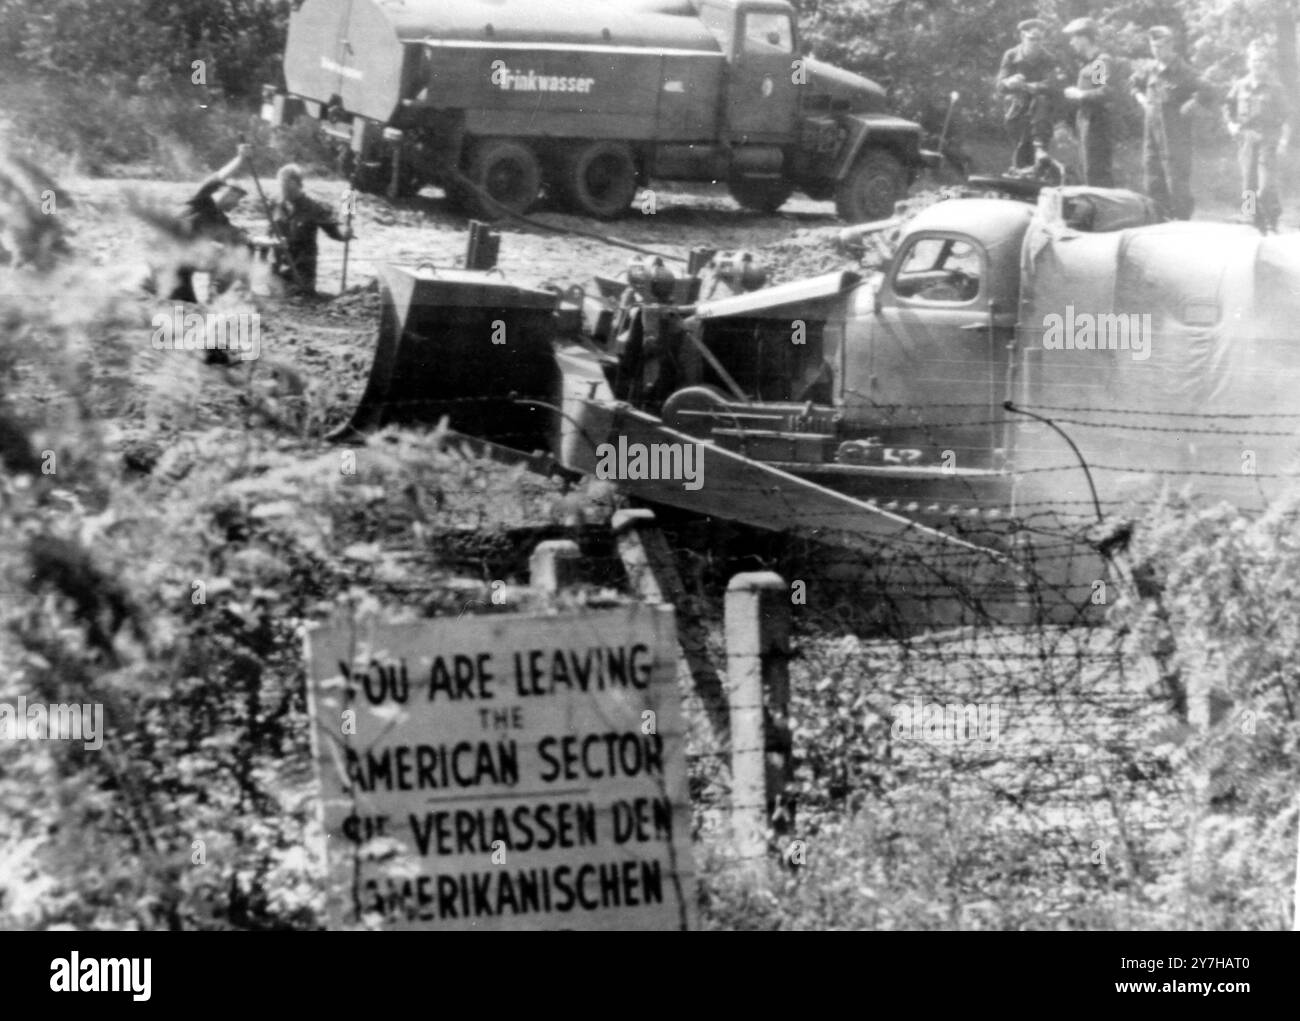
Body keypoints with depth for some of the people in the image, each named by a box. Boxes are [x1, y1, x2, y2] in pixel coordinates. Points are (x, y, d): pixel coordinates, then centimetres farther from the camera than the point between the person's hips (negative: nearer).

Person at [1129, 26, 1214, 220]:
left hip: (1175, 137, -7)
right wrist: (1142, 100, 14)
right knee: (1152, 185, 9)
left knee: (1177, 184, -3)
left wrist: (1184, 110, -19)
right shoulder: (1151, 70, 10)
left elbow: (1204, 93, -24)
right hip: (1152, 135, 7)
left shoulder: (1181, 71, -11)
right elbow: (1134, 83, 30)